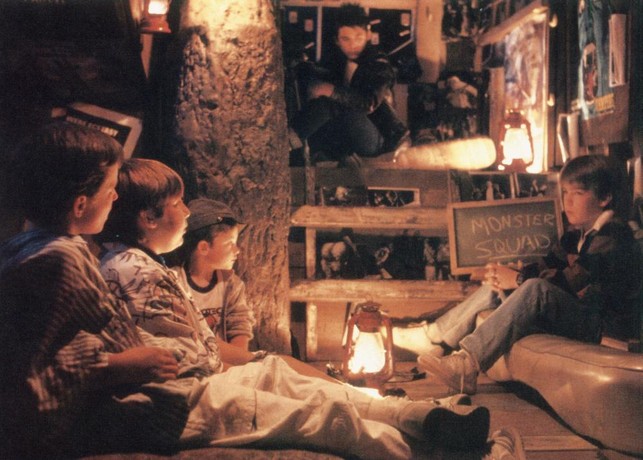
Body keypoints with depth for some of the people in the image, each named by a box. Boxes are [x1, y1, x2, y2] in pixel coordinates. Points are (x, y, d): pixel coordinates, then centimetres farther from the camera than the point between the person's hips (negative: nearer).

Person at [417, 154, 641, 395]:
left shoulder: (614, 236, -15)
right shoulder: (577, 233, 15)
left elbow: (575, 280, -25)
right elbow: (549, 265, 11)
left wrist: (518, 279, -22)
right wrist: (508, 274, -8)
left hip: (606, 326, -10)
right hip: (577, 312, 10)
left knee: (536, 289, -33)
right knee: (497, 285, 5)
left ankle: (467, 365, -38)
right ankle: (437, 337, -1)